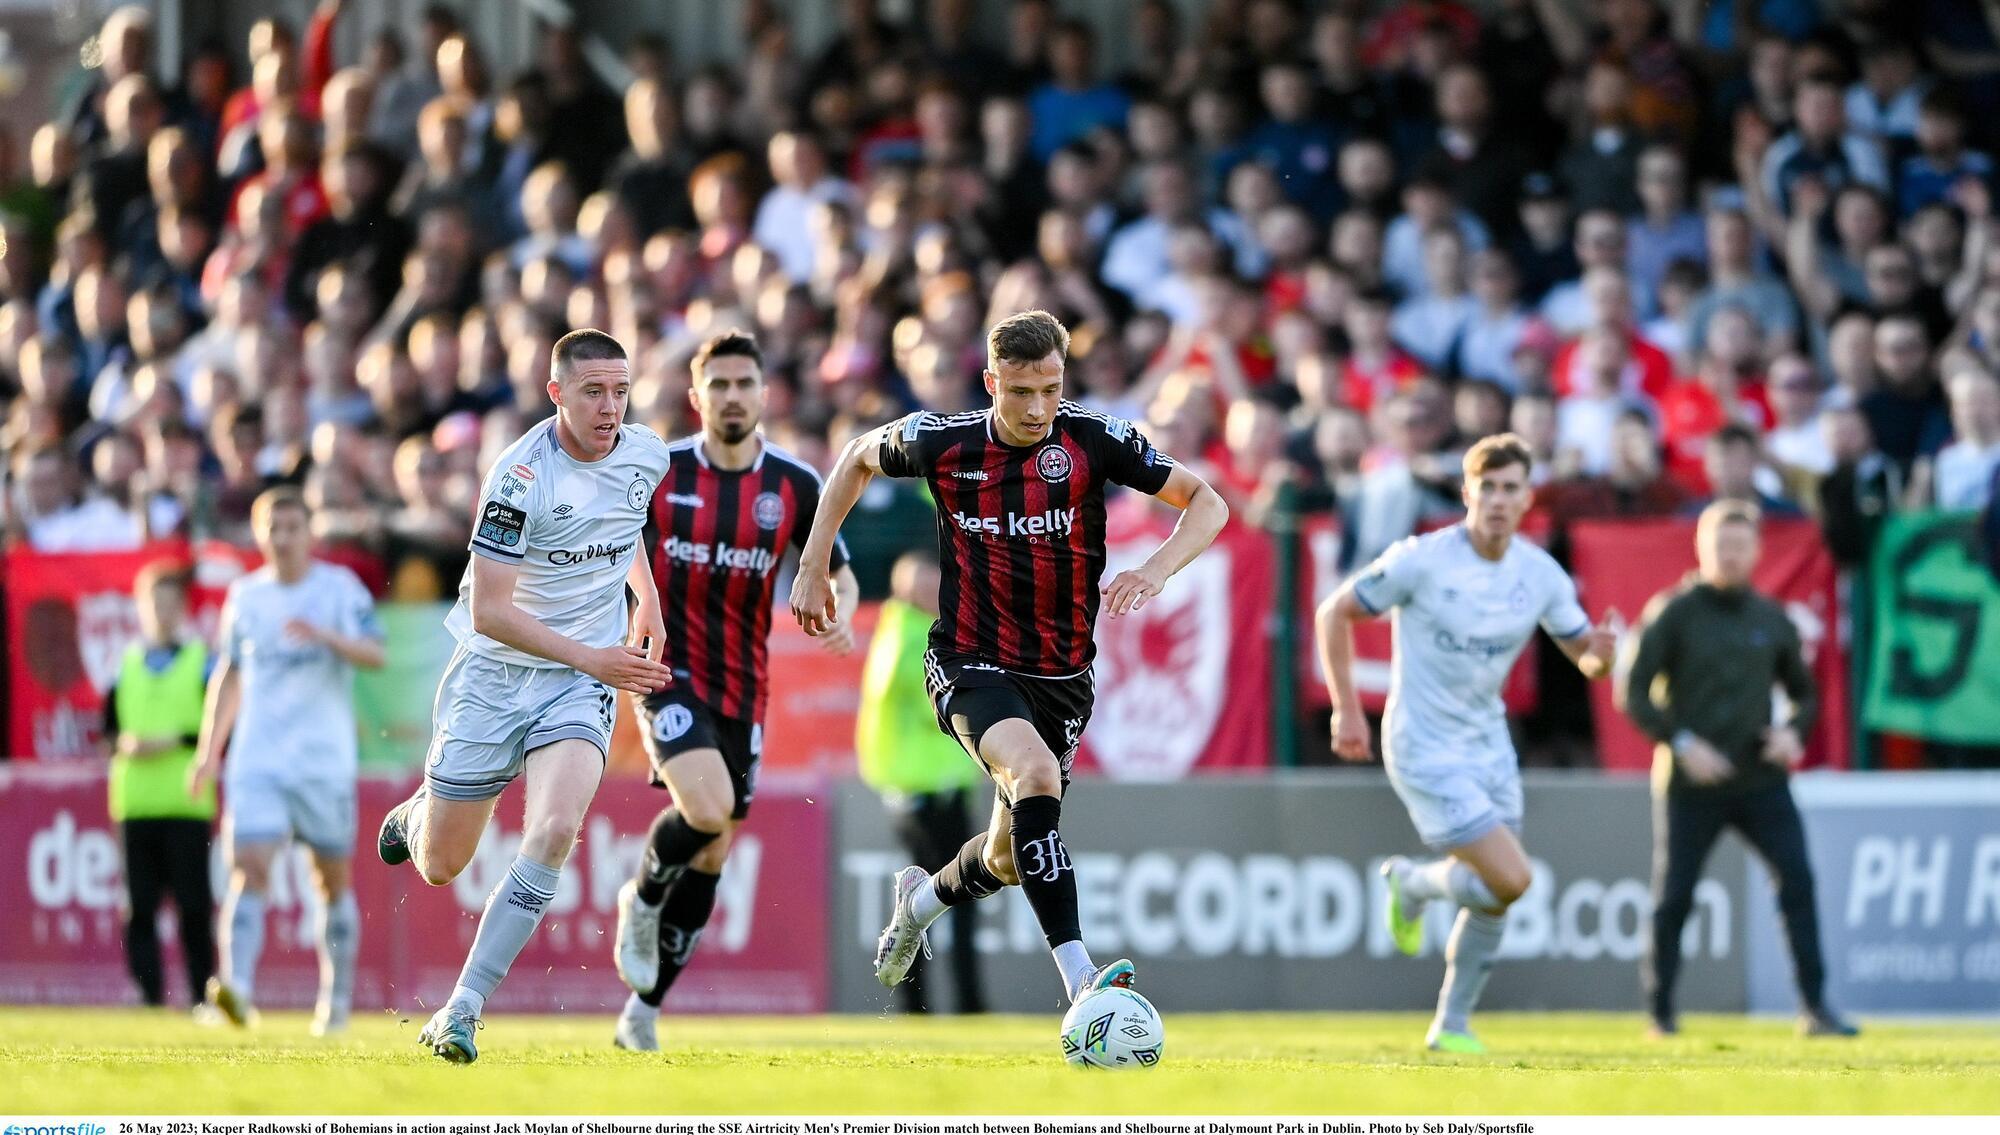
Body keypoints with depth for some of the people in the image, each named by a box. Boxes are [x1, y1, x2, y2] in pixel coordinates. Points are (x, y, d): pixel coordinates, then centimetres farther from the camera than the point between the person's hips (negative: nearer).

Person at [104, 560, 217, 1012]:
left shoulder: (204, 662, 5)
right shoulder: (126, 664, 15)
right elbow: (108, 724, 17)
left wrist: (176, 741, -12)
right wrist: (124, 743, -4)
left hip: (186, 801, -3)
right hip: (135, 801, 3)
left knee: (194, 905, -4)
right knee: (140, 907, 0)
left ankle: (202, 994, 2)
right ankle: (150, 996, 4)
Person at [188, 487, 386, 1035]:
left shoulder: (340, 588, 0)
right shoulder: (245, 596, 10)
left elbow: (375, 654, -12)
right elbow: (228, 676, 20)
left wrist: (325, 636, -30)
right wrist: (208, 753, 17)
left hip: (325, 760, -2)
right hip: (257, 759, 2)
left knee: (333, 880, 6)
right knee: (250, 867, -15)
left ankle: (336, 998, 19)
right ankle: (238, 986, -27)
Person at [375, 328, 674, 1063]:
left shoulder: (647, 457, -3)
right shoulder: (523, 476, -21)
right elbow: (489, 611, -23)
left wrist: (648, 600, 17)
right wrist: (590, 657, -27)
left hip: (581, 683, 3)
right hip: (493, 673, -3)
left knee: (555, 829, -24)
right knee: (439, 867, 7)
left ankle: (461, 1012, -20)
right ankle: (421, 812, 47)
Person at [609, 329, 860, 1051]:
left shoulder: (796, 487, -1)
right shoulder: (656, 473, -5)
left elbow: (840, 577, 7)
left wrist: (839, 614, -15)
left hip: (743, 690, 4)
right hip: (670, 675, -3)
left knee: (711, 856, 6)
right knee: (707, 810, -27)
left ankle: (643, 1013, 19)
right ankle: (643, 899, 5)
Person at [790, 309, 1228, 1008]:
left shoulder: (1095, 441, -11)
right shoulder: (941, 442, -9)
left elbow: (1206, 503, -6)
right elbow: (859, 458, 12)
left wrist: (1156, 571, -24)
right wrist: (813, 567, 11)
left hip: (1062, 677, 3)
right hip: (970, 664, -3)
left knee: (1009, 859, 12)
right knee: (1035, 773, -32)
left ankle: (921, 900, 50)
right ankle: (1080, 983, -39)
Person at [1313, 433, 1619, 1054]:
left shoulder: (1541, 575, -3)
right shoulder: (1422, 560, -17)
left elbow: (1587, 658, 6)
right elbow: (1334, 613, -7)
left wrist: (1602, 651, -20)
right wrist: (1347, 710, -12)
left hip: (1489, 743, 6)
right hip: (1426, 750, -6)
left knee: (1494, 899, 10)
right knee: (1510, 878, -15)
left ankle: (1452, 1024, 26)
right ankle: (1412, 882, 13)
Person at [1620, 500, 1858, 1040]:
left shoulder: (1772, 620, 9)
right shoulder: (1672, 614, -3)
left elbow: (1804, 692, 19)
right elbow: (1633, 695, -6)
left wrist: (1793, 731, -4)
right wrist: (1681, 742, -18)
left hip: (1760, 778, 2)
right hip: (1690, 783, -2)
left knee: (1797, 878, -13)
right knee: (1673, 897, -2)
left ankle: (1815, 1007, -11)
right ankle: (1660, 1010, 15)